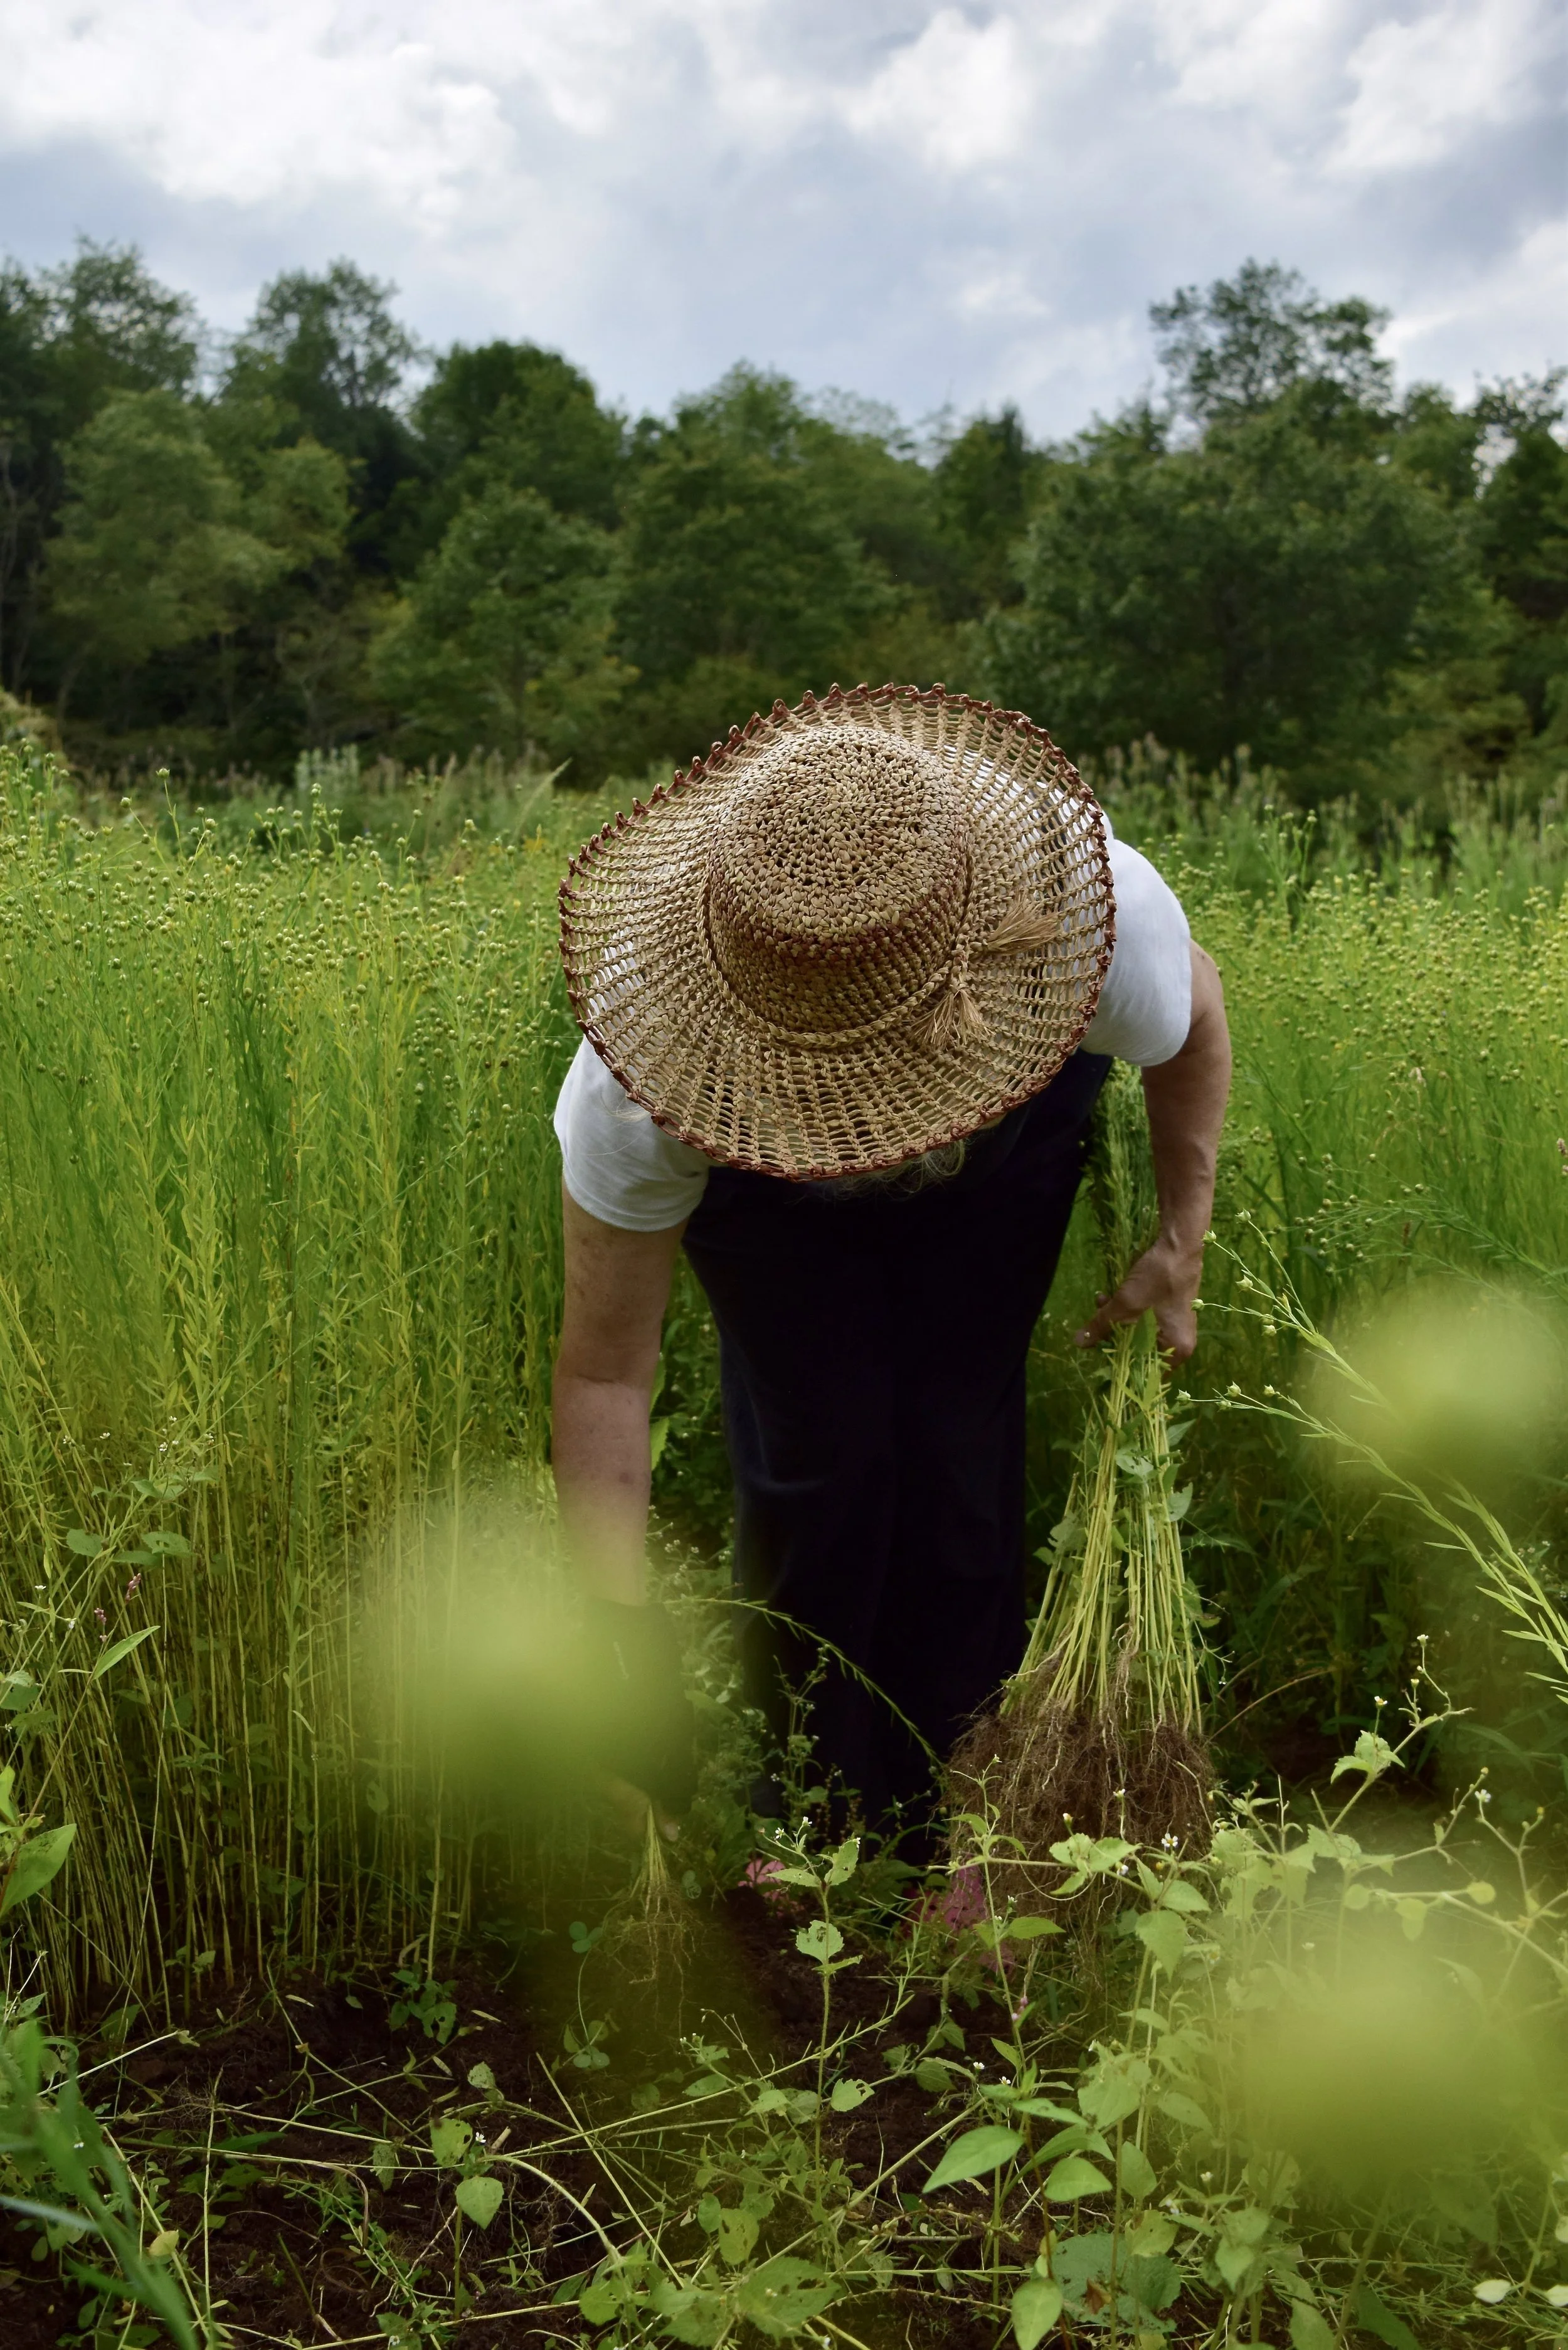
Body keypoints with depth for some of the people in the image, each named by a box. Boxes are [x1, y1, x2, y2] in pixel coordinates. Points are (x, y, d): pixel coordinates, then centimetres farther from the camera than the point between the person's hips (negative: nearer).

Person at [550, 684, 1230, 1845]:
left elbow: (1195, 1013, -12)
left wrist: (1183, 1241, -7)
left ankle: (947, 1824, 17)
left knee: (959, 1446, -7)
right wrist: (626, 1634, -26)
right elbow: (604, 1375, -29)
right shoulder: (647, 1081, -42)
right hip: (757, 1173, -1)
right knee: (818, 1456, -12)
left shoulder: (1096, 916, -40)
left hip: (1010, 1132, 1)